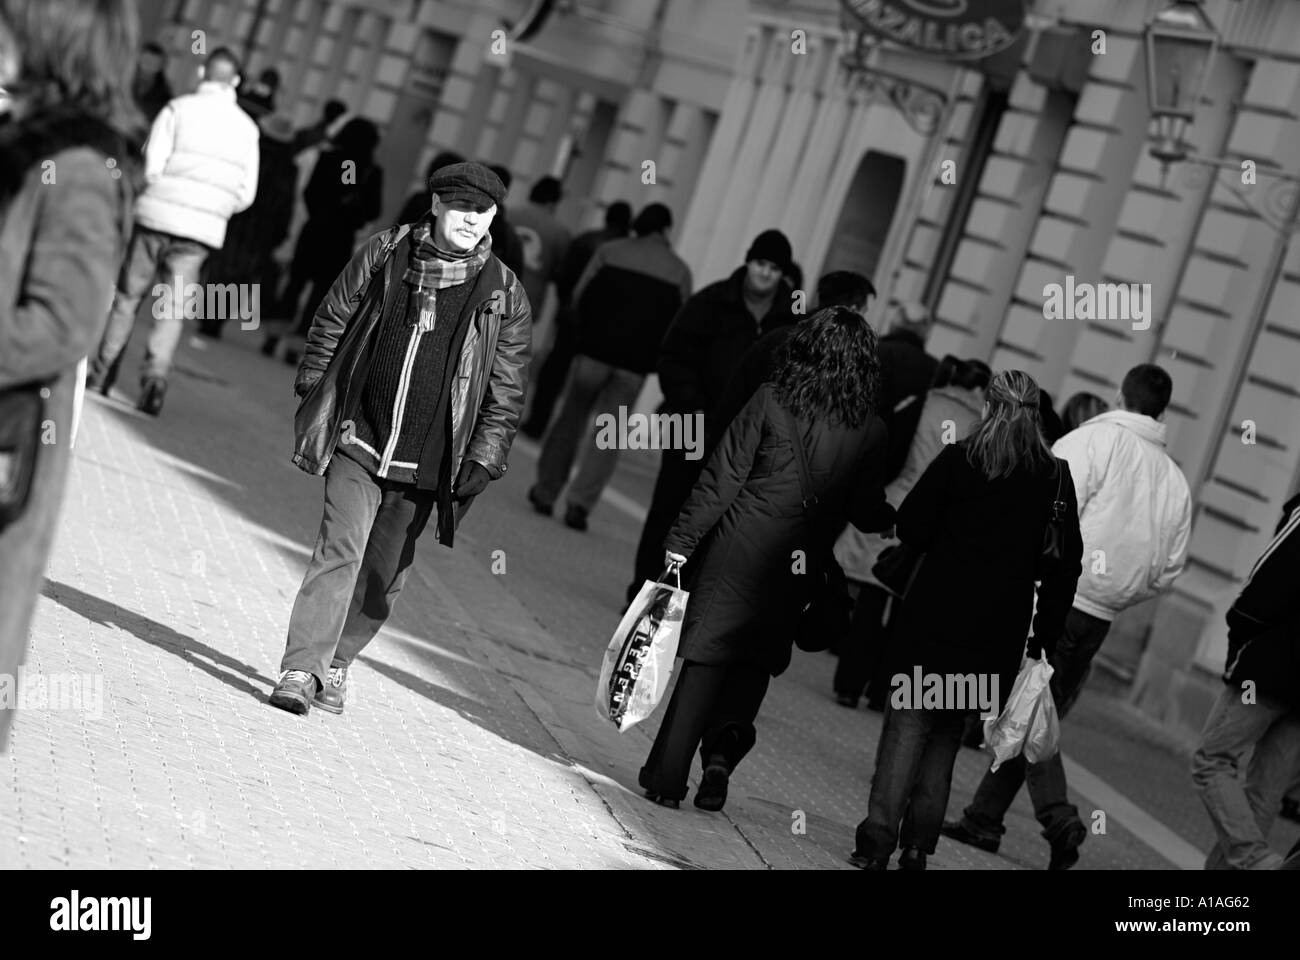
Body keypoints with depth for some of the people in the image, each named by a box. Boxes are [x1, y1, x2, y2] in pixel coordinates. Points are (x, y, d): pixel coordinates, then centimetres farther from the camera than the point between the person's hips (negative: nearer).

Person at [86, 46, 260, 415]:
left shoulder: (178, 109, -3)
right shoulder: (247, 128, 5)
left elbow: (151, 166, -10)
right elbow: (246, 194, 4)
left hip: (157, 217, -1)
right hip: (204, 229, 1)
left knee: (127, 296, 11)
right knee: (172, 308, 7)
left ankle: (101, 374, 14)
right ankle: (155, 377, -7)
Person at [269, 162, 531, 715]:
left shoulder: (505, 296, 0)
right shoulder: (385, 255, 1)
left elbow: (506, 392, 3)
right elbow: (331, 321, 10)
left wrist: (482, 460, -3)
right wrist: (313, 396, 7)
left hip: (425, 465, 1)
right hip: (357, 442, -1)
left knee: (384, 575, 9)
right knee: (341, 549, -13)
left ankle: (336, 662, 27)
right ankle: (300, 669, -11)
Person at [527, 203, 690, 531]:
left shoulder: (611, 251, 3)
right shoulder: (680, 270, 5)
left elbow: (579, 294, 2)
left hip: (595, 347, 0)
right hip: (637, 362, 0)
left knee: (570, 420, 13)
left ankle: (546, 492, 16)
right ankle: (580, 502, -5)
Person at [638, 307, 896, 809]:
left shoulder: (771, 401, -7)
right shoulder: (870, 432, -5)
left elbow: (721, 479, -7)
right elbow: (867, 512, 3)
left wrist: (681, 541, -3)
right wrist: (901, 518, 25)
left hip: (740, 545, -1)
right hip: (798, 564, 1)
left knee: (707, 655, 7)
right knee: (756, 660, 20)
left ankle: (668, 774, 8)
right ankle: (725, 745, -1)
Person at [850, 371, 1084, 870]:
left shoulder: (958, 460, -5)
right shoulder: (1056, 477, 2)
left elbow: (909, 528, -4)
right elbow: (1065, 565, 3)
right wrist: (1044, 636, 8)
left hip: (936, 617, -2)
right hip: (998, 636, 2)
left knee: (909, 721, 3)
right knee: (947, 729, 14)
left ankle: (877, 841, -5)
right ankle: (917, 844, 11)